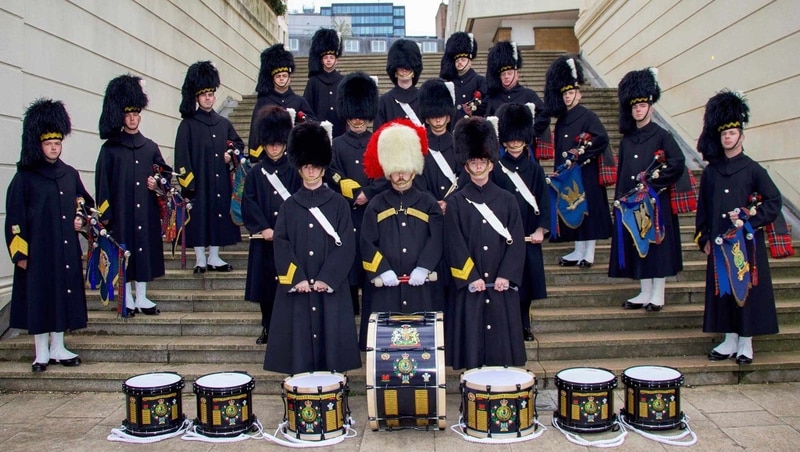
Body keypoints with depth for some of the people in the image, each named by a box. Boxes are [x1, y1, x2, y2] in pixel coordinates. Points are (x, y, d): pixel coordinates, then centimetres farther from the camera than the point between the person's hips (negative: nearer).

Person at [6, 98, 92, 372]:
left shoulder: (70, 174, 9)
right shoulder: (24, 177, -5)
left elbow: (85, 202, 23)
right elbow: (15, 218, -7)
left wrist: (81, 220, 2)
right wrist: (20, 253, -11)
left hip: (66, 250, 5)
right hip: (38, 250, -4)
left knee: (64, 294, 9)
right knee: (39, 297, 1)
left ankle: (58, 349, 21)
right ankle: (41, 353, 13)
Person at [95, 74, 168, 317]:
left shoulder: (150, 147, 11)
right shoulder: (110, 148, 1)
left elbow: (166, 173, 17)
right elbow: (102, 182, -3)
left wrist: (158, 184, -6)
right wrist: (105, 214, -8)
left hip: (146, 210, 3)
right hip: (121, 211, -3)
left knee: (145, 248, 5)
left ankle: (142, 298, 15)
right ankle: (127, 300, 12)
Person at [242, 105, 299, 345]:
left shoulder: (294, 171, 4)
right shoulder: (255, 173, 7)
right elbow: (249, 204, -1)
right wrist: (263, 228, -12)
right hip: (264, 237, 1)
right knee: (266, 283, 8)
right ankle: (268, 327, 22)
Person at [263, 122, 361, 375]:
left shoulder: (338, 203, 3)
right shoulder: (290, 205, 7)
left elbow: (346, 245, -3)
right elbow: (281, 244, 0)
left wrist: (327, 278, -12)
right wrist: (297, 278, -11)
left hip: (331, 286, -1)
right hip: (296, 285, 1)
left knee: (331, 334, 2)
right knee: (300, 333, 3)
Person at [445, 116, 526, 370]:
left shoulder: (507, 200, 6)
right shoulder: (456, 202, 1)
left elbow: (517, 242, 1)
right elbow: (454, 245, -4)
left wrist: (506, 276, -8)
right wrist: (471, 278, -11)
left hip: (502, 284, 2)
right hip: (469, 284, -1)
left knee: (501, 336, 7)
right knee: (471, 337, 2)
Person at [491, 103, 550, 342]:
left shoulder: (534, 168, 6)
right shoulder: (496, 169, -1)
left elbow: (543, 200, 3)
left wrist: (541, 230, -6)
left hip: (529, 236, 2)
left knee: (526, 281, 9)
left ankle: (524, 325, 22)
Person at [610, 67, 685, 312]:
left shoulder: (661, 135, -3)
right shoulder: (627, 139, 12)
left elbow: (678, 163, -9)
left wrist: (654, 178, -15)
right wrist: (619, 198, 9)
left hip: (655, 200, -5)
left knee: (657, 244, 0)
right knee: (637, 245, 8)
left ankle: (658, 295, 8)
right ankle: (645, 292, 18)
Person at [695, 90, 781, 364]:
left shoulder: (753, 169, -2)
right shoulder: (711, 172, 8)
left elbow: (774, 202, -4)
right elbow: (703, 207, 11)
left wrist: (749, 218, -15)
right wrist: (704, 238, 6)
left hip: (747, 242, -3)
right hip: (719, 243, 3)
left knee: (748, 289, 2)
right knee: (722, 290, 7)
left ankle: (746, 344, 12)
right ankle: (730, 341, 18)